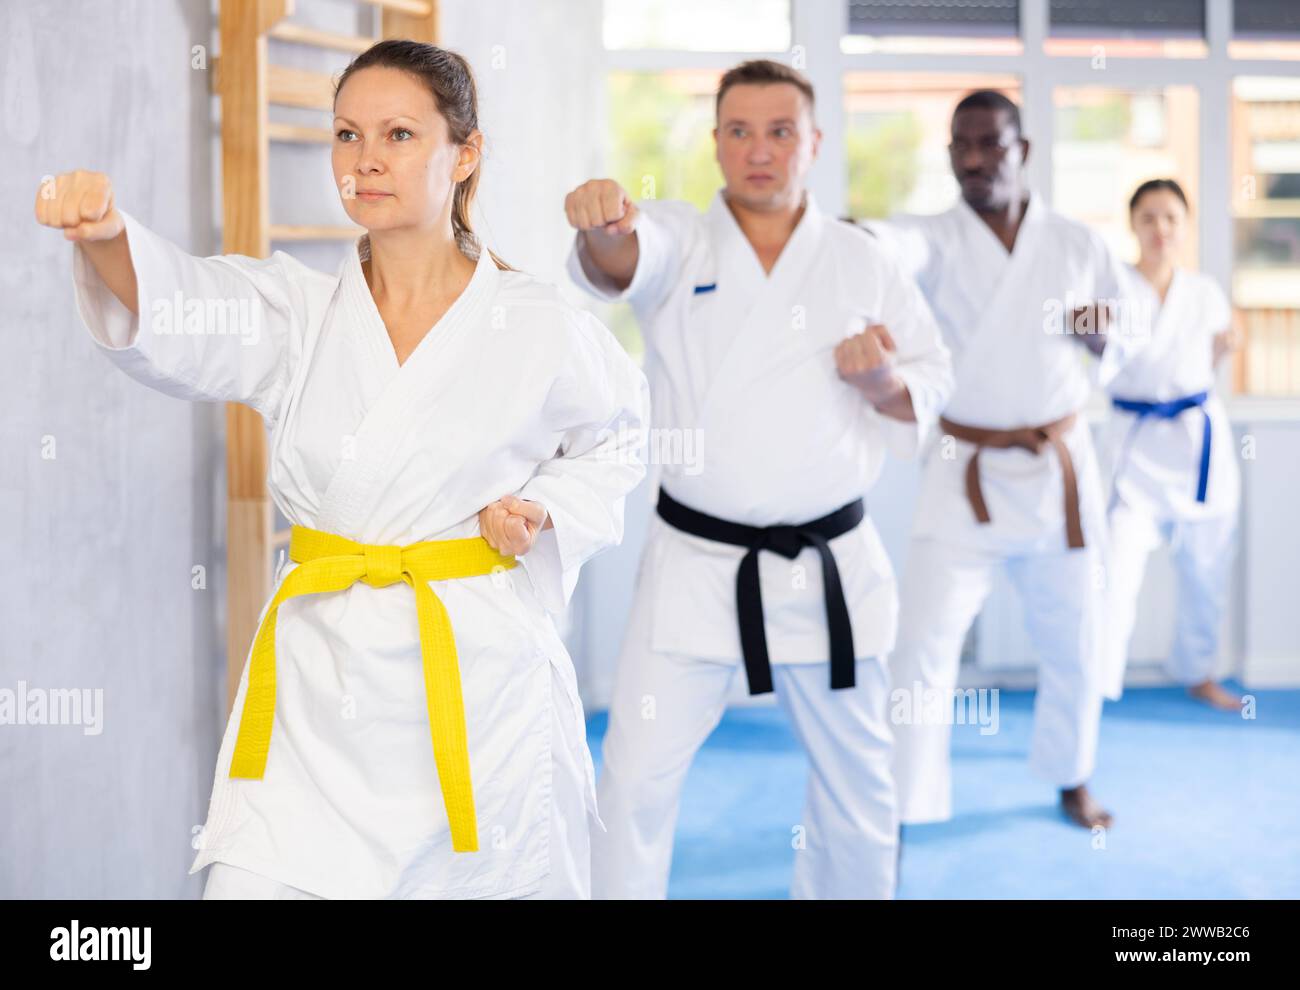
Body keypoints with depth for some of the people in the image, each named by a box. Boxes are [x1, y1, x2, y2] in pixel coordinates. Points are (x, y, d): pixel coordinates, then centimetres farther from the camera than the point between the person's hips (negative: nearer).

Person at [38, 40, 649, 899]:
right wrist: (106, 234, -40)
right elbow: (170, 315, -18)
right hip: (316, 691, 2)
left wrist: (543, 511, -5)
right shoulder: (299, 313, 1)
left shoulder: (540, 327, -3)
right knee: (251, 882, -5)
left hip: (477, 688, -1)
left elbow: (617, 436, 14)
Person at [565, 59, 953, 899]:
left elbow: (929, 387, 9)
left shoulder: (865, 263, 5)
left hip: (829, 568, 2)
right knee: (639, 774, -4)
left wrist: (882, 379, -14)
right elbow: (621, 260, -25)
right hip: (697, 566, -2)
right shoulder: (679, 242, -1)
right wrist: (602, 226, -49)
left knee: (856, 779, 15)